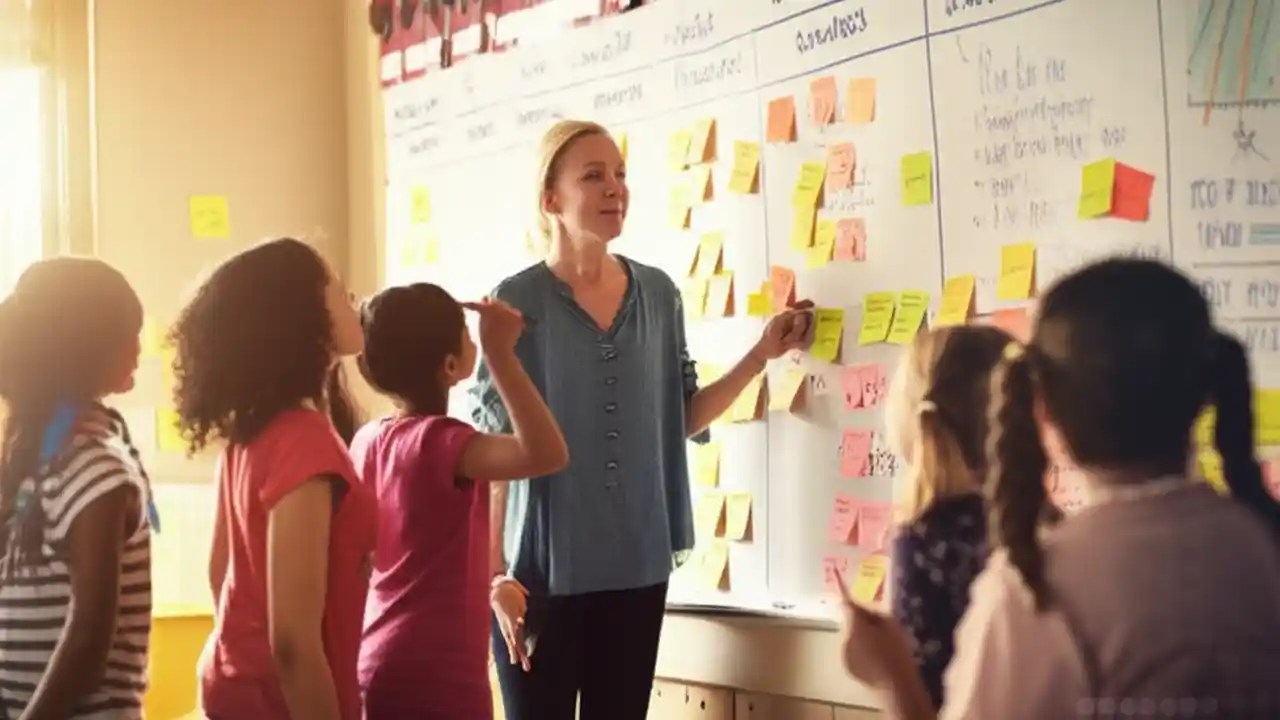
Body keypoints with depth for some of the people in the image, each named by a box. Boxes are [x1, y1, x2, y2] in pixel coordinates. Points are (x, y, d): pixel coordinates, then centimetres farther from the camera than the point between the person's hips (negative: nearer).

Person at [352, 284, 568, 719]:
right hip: (435, 681, -8)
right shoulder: (438, 441, -17)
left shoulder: (368, 441, 8)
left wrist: (485, 588, 29)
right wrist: (499, 351, -28)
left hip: (376, 669, 9)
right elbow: (547, 454, -33)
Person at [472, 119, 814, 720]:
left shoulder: (658, 294, 7)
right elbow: (489, 447, -8)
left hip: (638, 565, 4)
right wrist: (494, 574, -12)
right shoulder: (518, 301, -7)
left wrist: (763, 353, 3)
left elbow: (682, 420, 12)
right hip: (541, 570, -4)